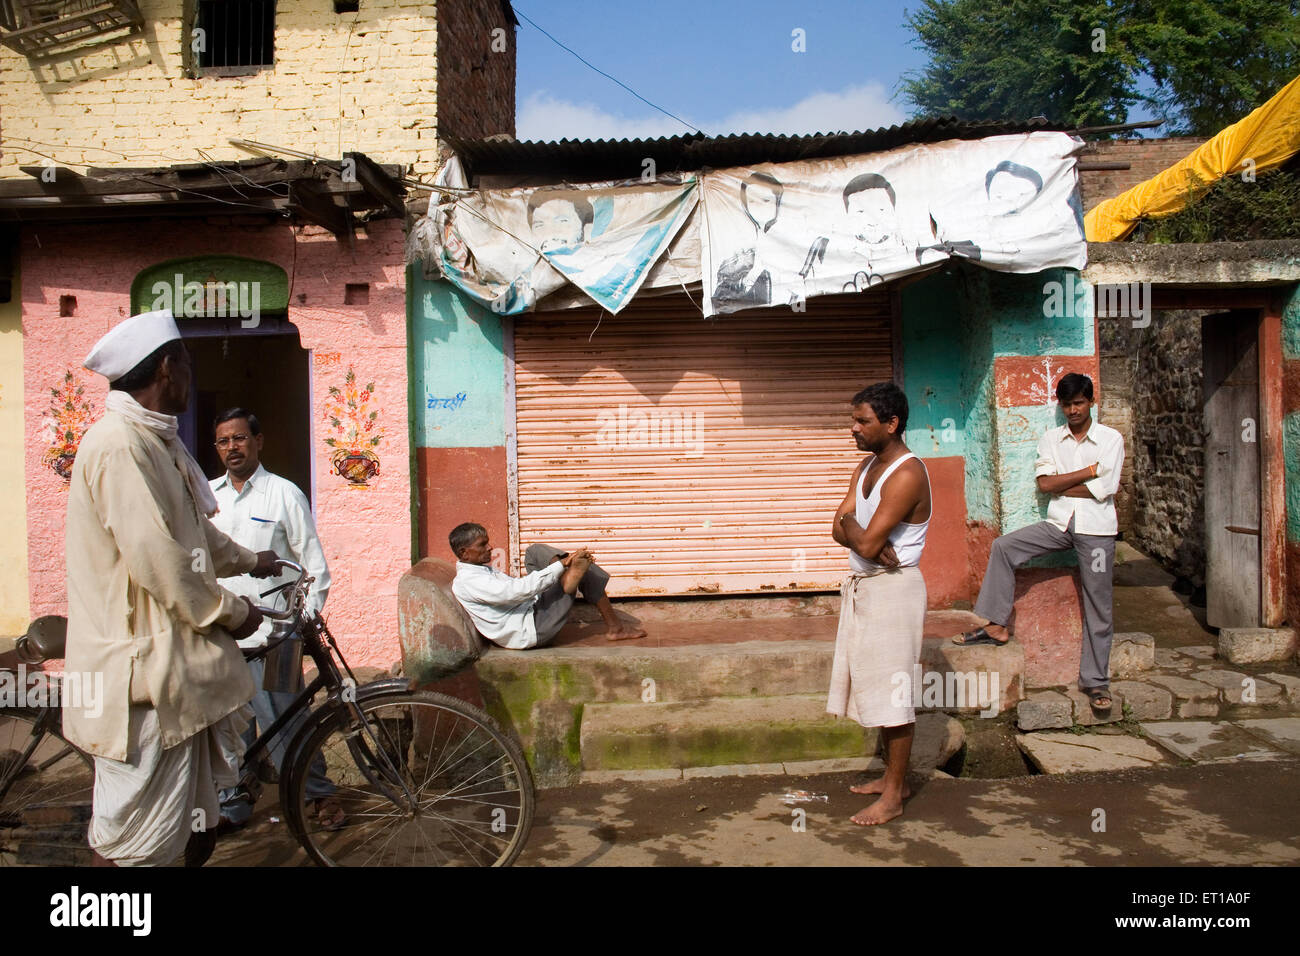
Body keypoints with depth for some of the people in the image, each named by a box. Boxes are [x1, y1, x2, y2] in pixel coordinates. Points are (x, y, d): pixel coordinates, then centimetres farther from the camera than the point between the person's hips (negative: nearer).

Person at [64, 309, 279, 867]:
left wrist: (248, 562, 43)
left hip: (175, 665, 10)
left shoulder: (156, 443, 15)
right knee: (136, 843, 2)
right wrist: (231, 612, -11)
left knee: (198, 826, 19)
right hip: (144, 674, -10)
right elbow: (158, 561, -24)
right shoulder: (120, 446, -20)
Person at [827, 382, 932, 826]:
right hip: (862, 586, 9)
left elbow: (866, 543, -25)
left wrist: (851, 526, -4)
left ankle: (894, 794, 9)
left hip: (892, 588, -9)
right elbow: (839, 530, 3)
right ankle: (892, 777, 29)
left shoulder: (907, 475, -19)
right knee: (875, 685, 16)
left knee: (893, 690, -1)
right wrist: (873, 544, -16)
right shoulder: (866, 465, 10)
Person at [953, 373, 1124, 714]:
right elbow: (1044, 483, -6)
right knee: (1004, 546, -15)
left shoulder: (1111, 439, -1)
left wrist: (1061, 485, -5)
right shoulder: (1051, 439, 8)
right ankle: (996, 625, -9)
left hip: (1096, 529, -3)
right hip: (1059, 524, 3)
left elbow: (1105, 489, -12)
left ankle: (1095, 681, 13)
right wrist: (1089, 471, -10)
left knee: (1098, 607, 2)